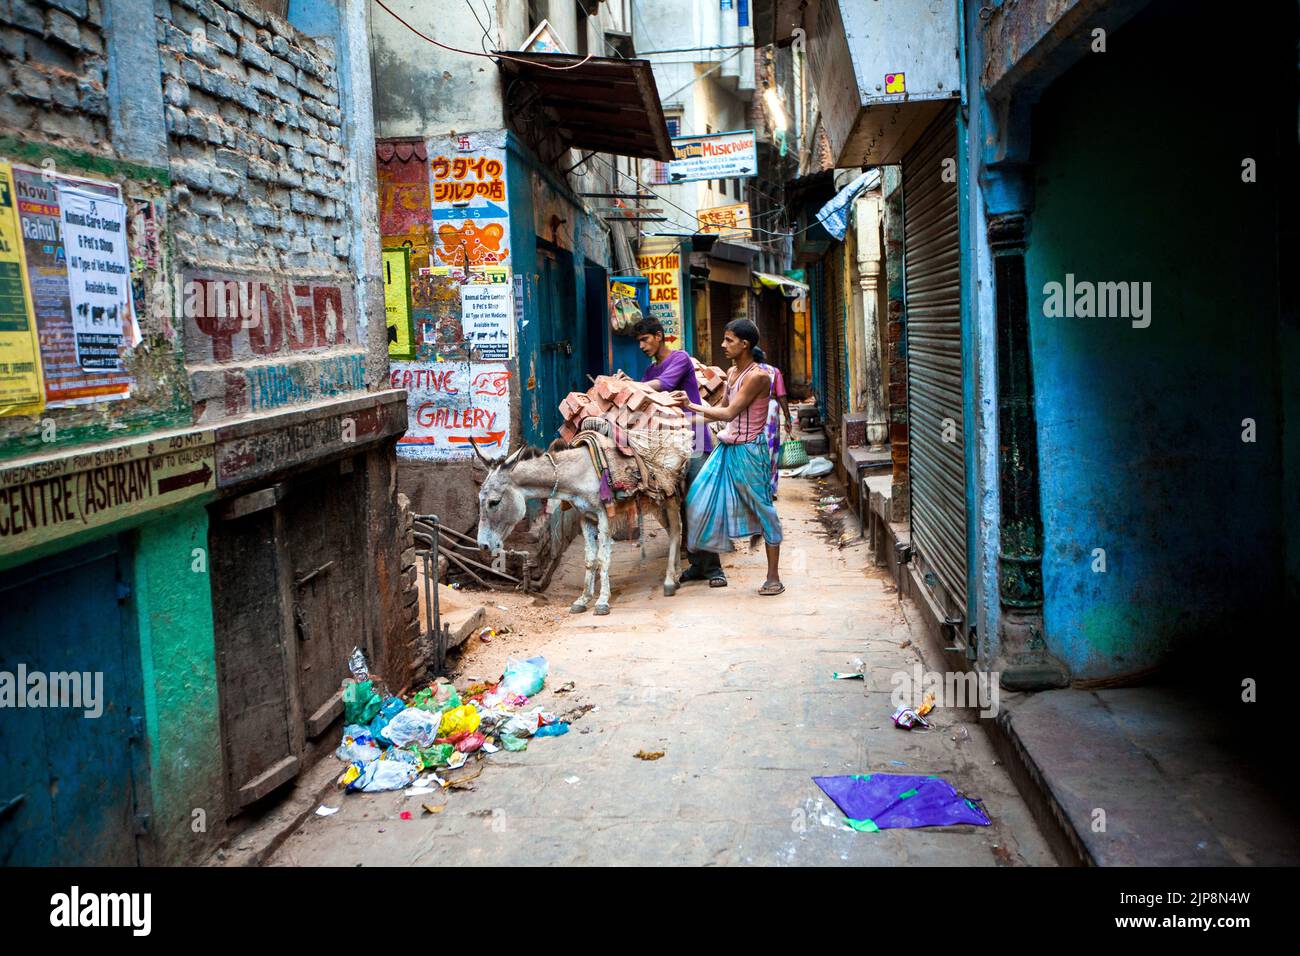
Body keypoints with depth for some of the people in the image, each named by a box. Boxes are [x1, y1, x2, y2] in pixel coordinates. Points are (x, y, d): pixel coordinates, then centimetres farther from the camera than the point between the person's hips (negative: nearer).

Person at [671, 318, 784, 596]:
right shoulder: (732, 372, 10)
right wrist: (690, 412, 10)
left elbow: (730, 413, -20)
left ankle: (774, 578, 7)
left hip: (749, 451, -9)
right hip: (727, 447, 9)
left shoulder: (758, 375, -17)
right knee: (700, 498, 4)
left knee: (761, 509, -1)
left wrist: (692, 405, -17)